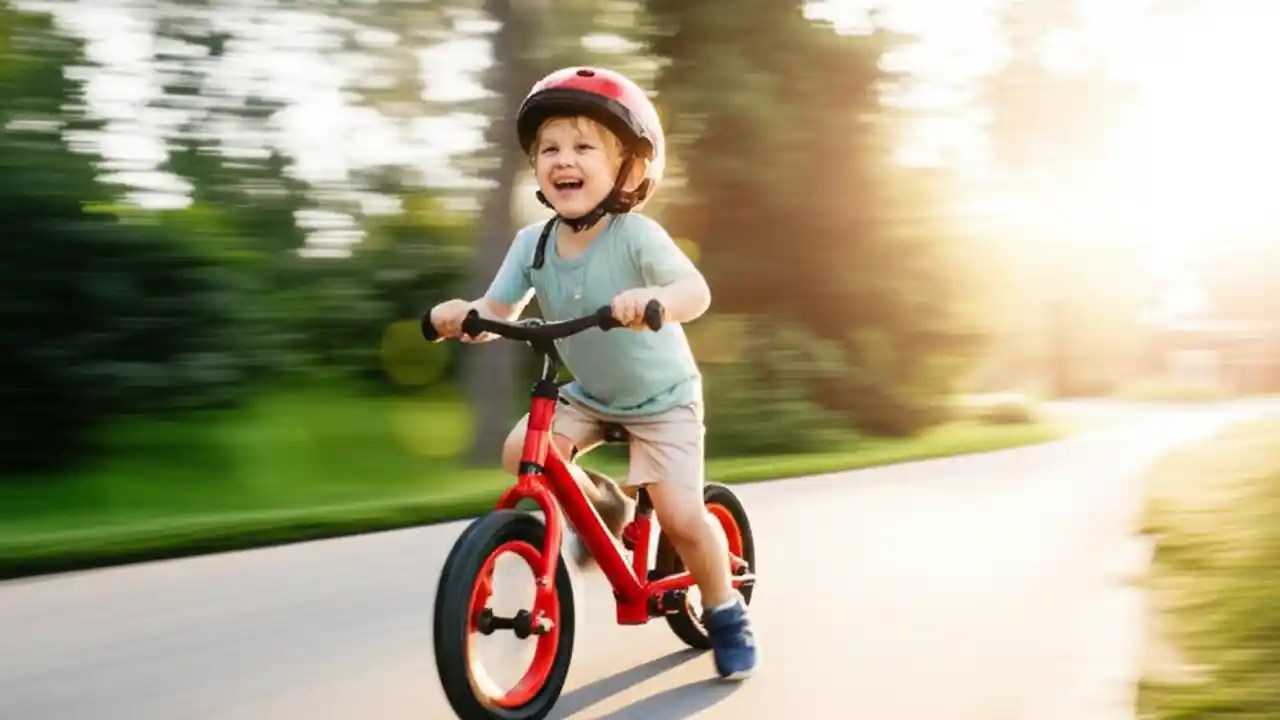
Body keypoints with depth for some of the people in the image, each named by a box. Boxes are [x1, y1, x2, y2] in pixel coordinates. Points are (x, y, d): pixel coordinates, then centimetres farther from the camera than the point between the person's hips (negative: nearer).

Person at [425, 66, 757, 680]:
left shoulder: (636, 236, -27)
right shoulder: (532, 243, -13)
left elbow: (697, 292, -40)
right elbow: (498, 311, -14)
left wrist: (654, 301, -62)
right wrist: (464, 315, -38)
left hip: (662, 399, -4)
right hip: (589, 394, 5)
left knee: (682, 517, -14)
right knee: (520, 452, -17)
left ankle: (725, 613, 15)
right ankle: (600, 504, 14)